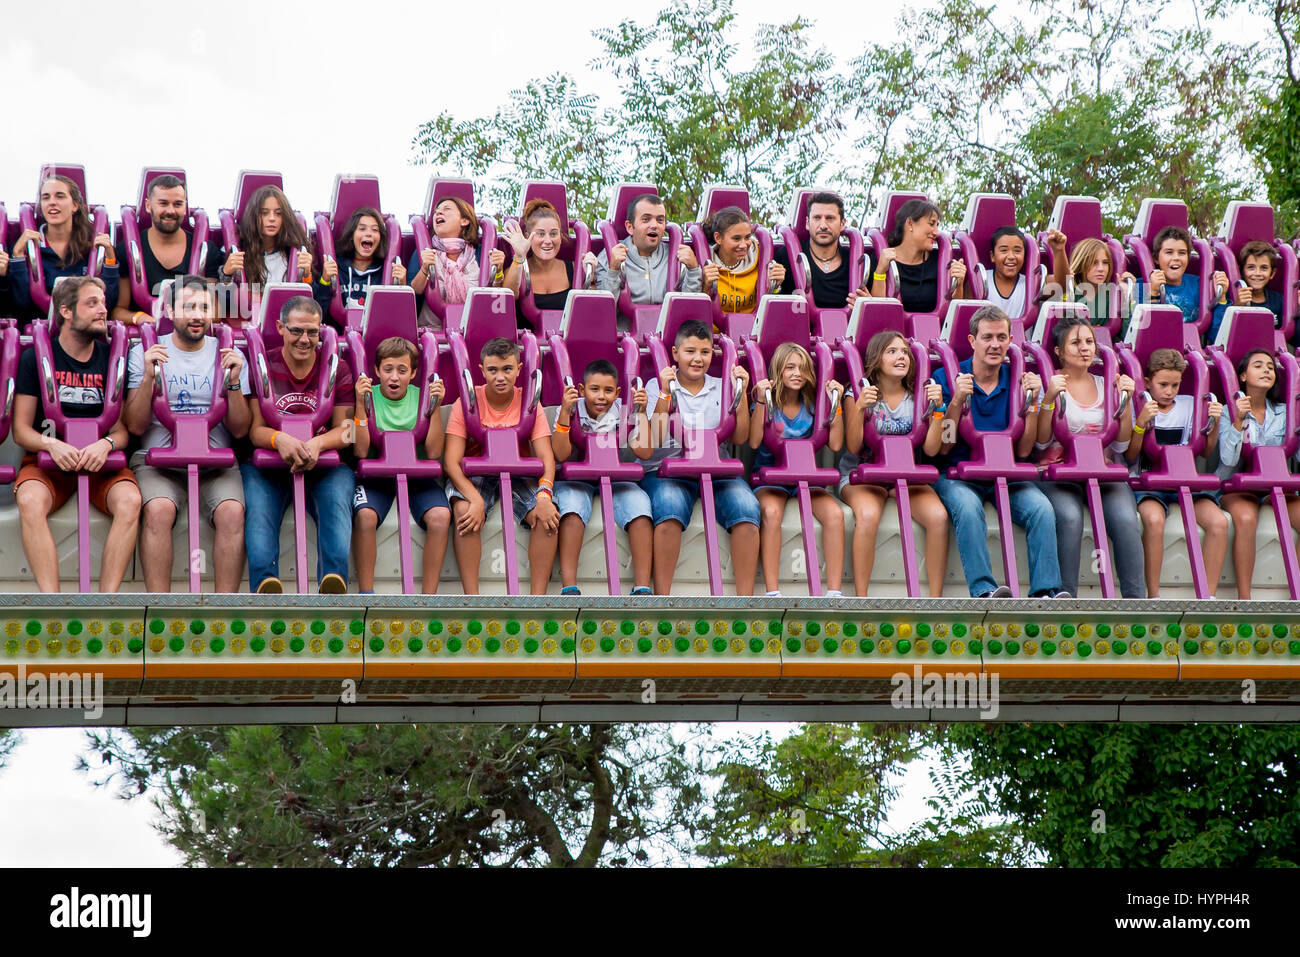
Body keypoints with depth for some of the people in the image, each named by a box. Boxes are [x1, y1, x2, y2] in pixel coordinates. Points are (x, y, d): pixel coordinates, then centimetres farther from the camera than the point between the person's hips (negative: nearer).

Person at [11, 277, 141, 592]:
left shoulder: (111, 358, 9)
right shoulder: (36, 358, 4)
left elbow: (123, 429, 8)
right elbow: (21, 430, 3)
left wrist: (106, 444, -16)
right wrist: (51, 444, -19)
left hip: (102, 462, 1)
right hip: (48, 460, -1)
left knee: (130, 501, -31)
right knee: (30, 502, -34)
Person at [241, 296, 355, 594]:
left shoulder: (338, 369, 12)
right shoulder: (261, 366, 9)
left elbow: (344, 430, 6)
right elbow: (254, 429, 1)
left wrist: (318, 444, -18)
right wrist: (280, 439, -24)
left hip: (325, 465, 1)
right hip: (268, 466, 0)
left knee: (336, 502, -32)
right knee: (258, 508, -32)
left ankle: (334, 584, -50)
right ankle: (265, 583, -51)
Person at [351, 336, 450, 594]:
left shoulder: (421, 397, 2)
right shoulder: (370, 396, -1)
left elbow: (433, 453, -7)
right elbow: (361, 452, -12)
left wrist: (436, 407, -15)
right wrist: (360, 404, -18)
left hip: (417, 476, 1)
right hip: (376, 476, -1)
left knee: (440, 516, -28)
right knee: (365, 515, -32)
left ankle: (428, 596, -18)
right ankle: (366, 595, -19)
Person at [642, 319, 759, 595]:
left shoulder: (722, 388, 18)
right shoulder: (658, 386, 10)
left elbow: (740, 438, 8)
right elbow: (654, 440, -2)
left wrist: (741, 395, 1)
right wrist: (665, 394, -8)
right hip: (668, 470, -3)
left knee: (745, 505, -29)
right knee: (670, 505, -37)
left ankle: (745, 598, -28)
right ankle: (662, 597, -31)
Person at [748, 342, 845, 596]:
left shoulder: (812, 404, 6)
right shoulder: (768, 401, -1)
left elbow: (835, 444, -3)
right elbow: (754, 441, -16)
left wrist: (837, 404, -7)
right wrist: (761, 401, -21)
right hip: (769, 477, -3)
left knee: (834, 513, -27)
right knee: (772, 512, -36)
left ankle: (834, 592, -25)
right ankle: (772, 593, -35)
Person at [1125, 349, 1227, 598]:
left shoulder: (1189, 405, 15)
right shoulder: (1140, 406, 5)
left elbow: (1206, 450, 13)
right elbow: (1130, 455, -3)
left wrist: (1215, 423, -4)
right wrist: (1142, 422, -18)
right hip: (1148, 483, -3)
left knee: (1219, 522, -24)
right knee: (1154, 519, -36)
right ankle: (1153, 598, -28)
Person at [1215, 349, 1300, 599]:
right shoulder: (1229, 411, 0)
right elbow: (1229, 459, -13)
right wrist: (1238, 420, -22)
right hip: (1237, 487, -4)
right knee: (1246, 518, -37)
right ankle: (1244, 598, -32)